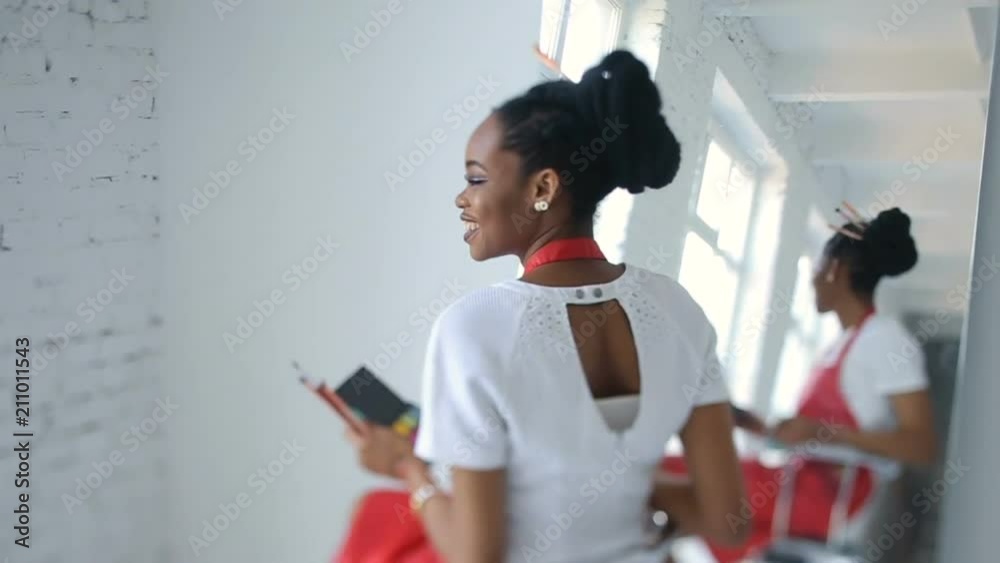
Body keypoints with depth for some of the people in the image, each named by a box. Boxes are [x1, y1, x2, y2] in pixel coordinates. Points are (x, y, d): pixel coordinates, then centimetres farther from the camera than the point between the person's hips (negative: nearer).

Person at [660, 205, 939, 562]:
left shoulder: (886, 339, -9)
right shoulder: (844, 342, 18)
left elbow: (922, 446, -19)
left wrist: (824, 431, -23)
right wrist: (760, 427, 6)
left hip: (835, 492, -9)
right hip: (801, 475, 9)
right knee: (669, 469, -2)